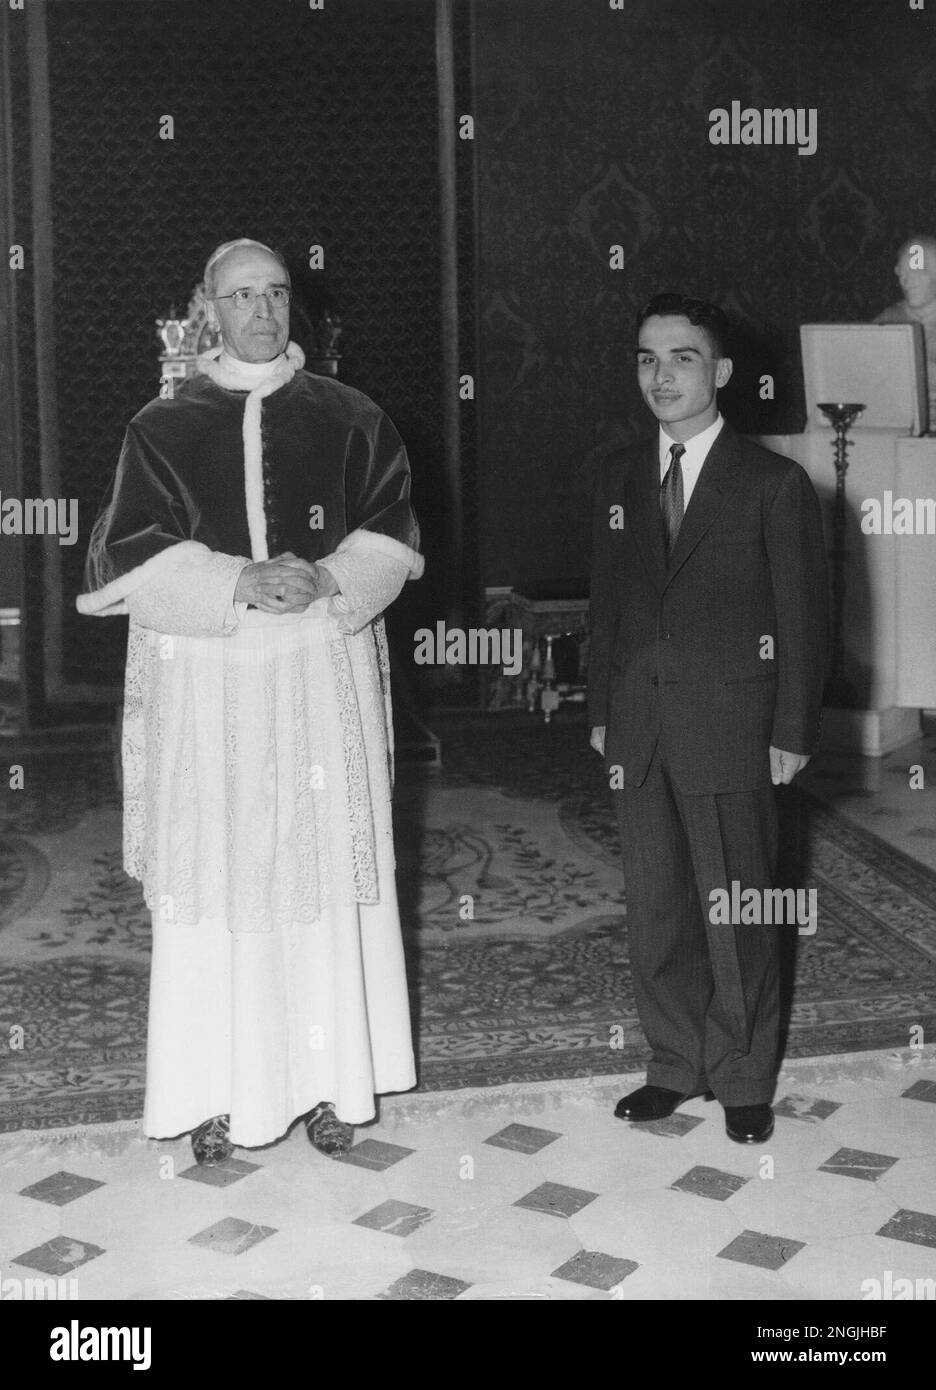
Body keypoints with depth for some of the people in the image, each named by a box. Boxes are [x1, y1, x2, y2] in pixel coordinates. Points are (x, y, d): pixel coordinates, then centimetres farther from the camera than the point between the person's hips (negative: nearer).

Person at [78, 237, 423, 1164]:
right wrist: (241, 585, -16)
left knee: (329, 874, 2)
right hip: (205, 680, -1)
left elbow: (391, 537, 5)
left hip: (326, 678, 1)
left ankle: (333, 1084, 12)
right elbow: (129, 557, -2)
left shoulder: (350, 419, 9)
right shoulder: (162, 429, 6)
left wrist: (326, 581, -15)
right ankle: (218, 1095, 8)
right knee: (215, 880, -1)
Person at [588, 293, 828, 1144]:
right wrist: (602, 712, 9)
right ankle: (676, 1064, 26)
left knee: (735, 911, 4)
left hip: (729, 730, -4)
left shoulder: (774, 483, -5)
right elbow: (608, 600, 13)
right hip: (640, 726, 5)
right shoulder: (619, 477, 10)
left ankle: (743, 1077, 20)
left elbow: (802, 617, -4)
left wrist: (793, 733, -7)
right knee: (655, 907, 11)